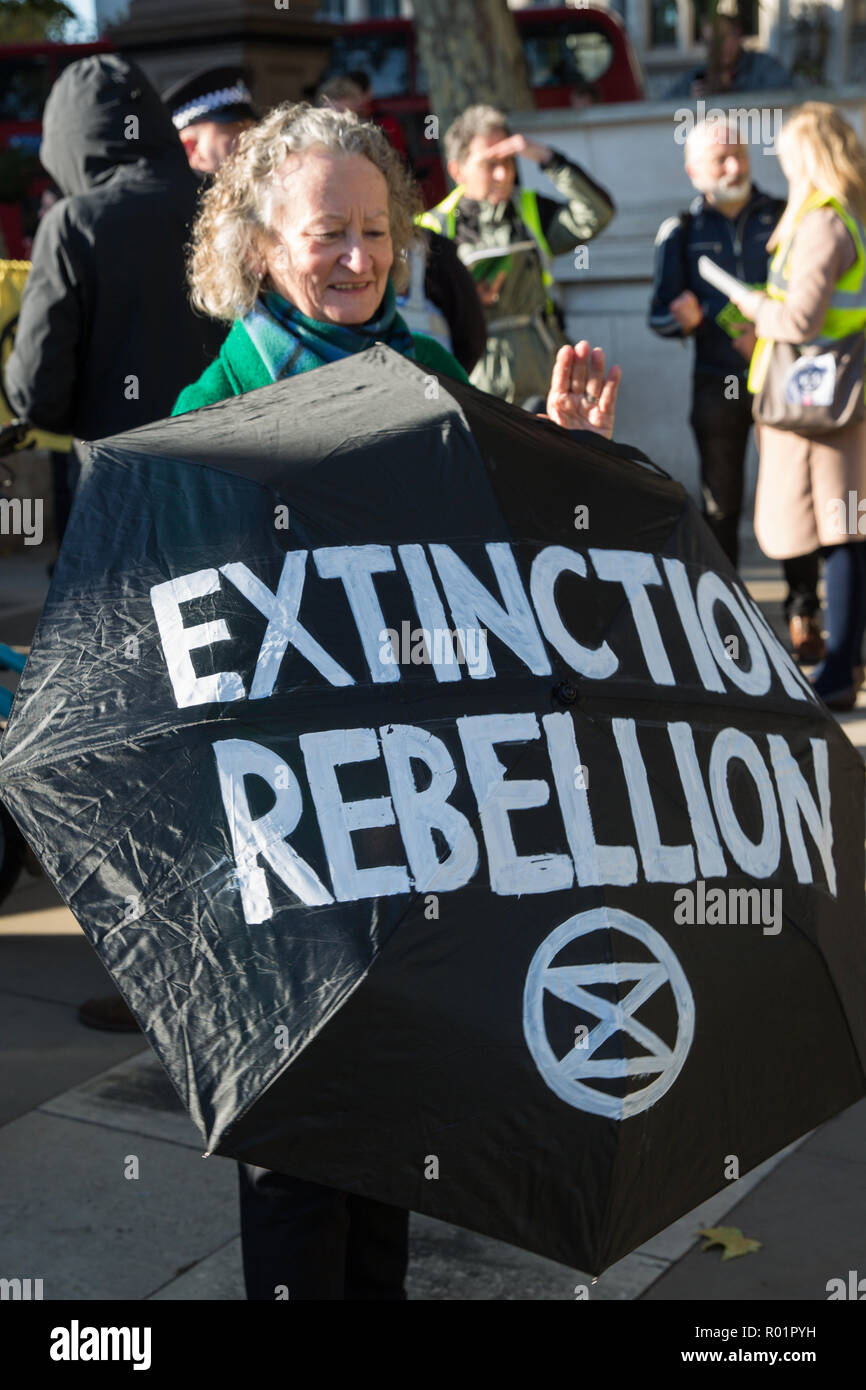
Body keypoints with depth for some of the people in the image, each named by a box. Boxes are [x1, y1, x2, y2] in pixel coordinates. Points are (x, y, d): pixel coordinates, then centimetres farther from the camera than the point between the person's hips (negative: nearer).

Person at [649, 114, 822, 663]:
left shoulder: (783, 217, 3)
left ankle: (804, 615, 4)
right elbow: (661, 316, 3)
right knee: (721, 504, 5)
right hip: (718, 385, 1)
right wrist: (680, 318, -19)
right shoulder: (681, 232, 4)